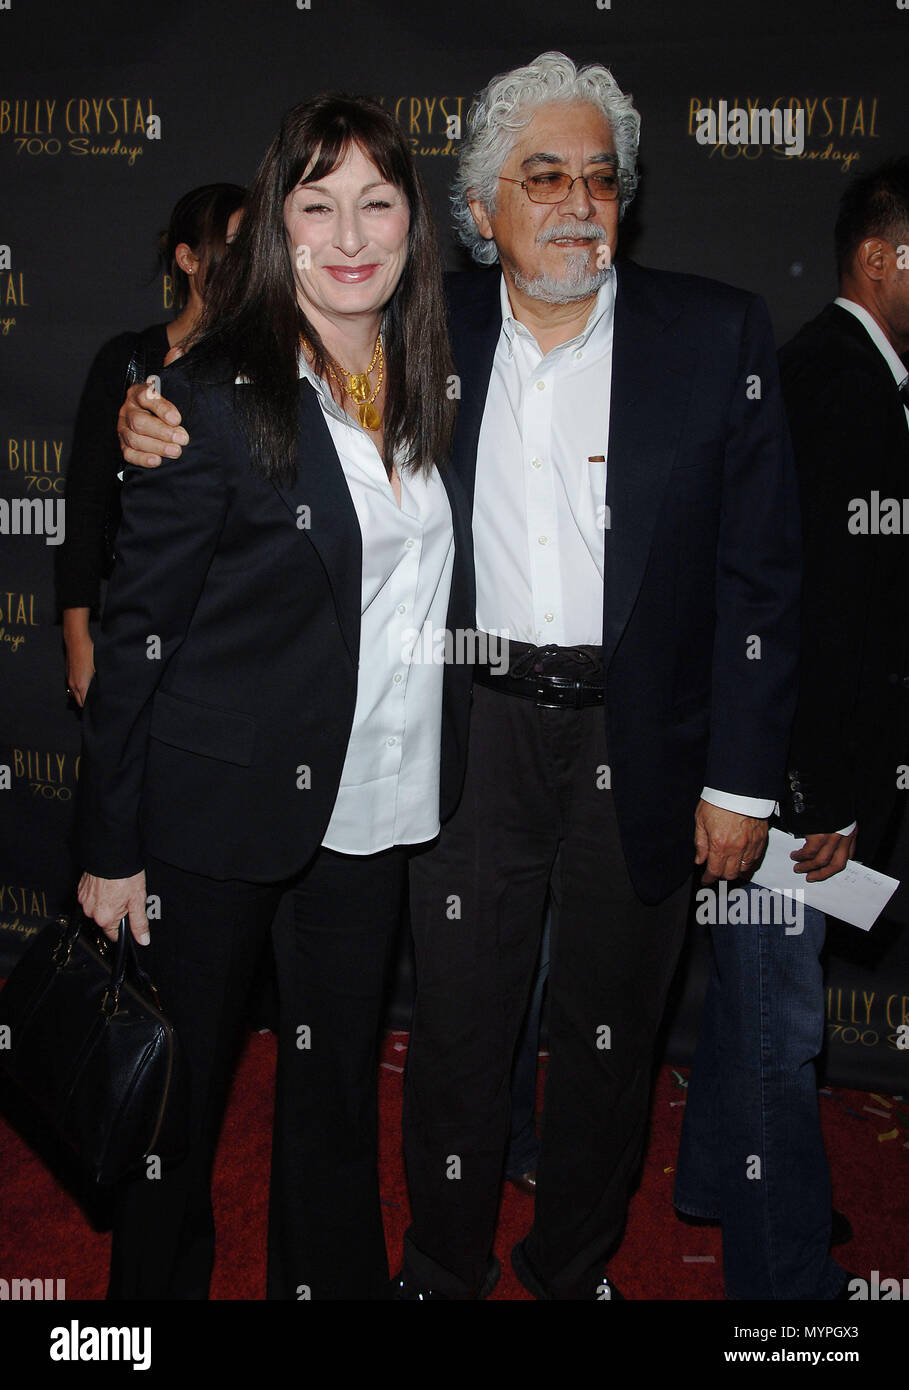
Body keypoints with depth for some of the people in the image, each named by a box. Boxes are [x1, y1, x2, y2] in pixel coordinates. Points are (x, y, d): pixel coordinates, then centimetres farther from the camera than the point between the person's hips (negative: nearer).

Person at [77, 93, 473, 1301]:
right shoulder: (215, 398, -12)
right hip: (224, 798, -5)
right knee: (183, 1073, 12)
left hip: (377, 799, 5)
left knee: (339, 1068, 19)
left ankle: (334, 1279, 39)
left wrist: (440, 776, 5)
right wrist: (112, 845, -8)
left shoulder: (429, 385, 5)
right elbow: (139, 628, -10)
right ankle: (156, 1279, 37)